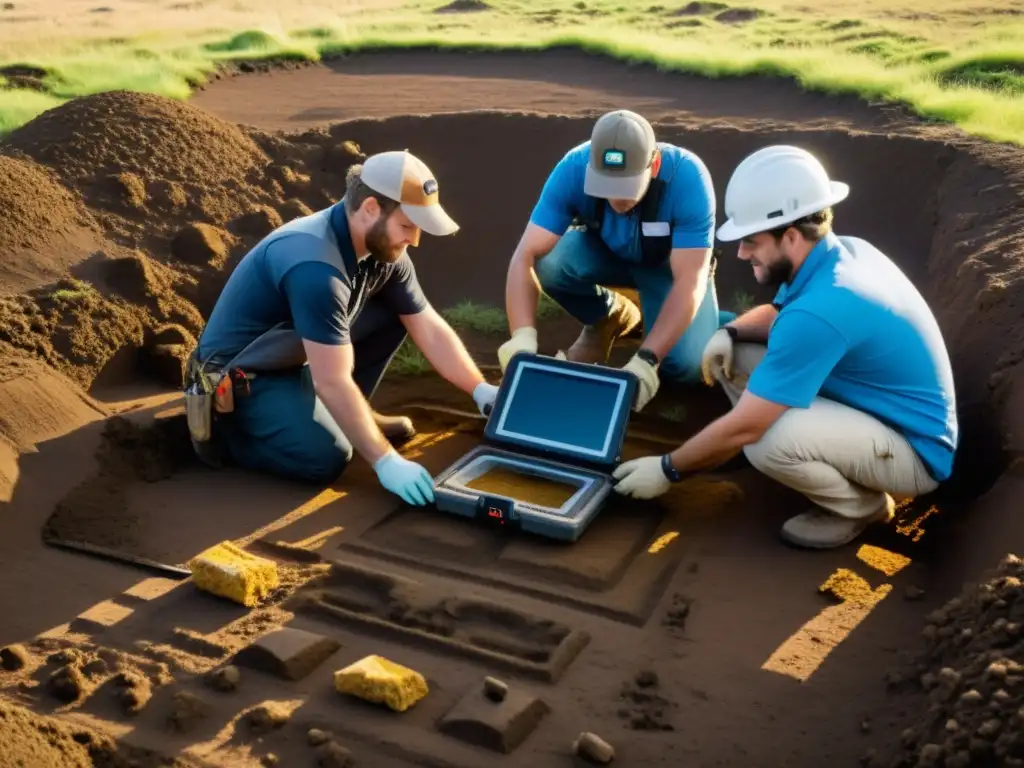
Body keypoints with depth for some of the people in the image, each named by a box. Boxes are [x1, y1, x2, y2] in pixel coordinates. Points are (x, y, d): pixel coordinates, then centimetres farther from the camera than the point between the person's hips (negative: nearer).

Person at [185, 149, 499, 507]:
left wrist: (482, 391, -12)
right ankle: (226, 426, 0)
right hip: (239, 374, -8)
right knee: (326, 458, -25)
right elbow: (332, 382, -34)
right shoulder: (315, 266, -34)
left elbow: (430, 329, -3)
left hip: (296, 357, 8)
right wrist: (385, 461, -34)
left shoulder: (383, 249, -8)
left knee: (395, 312, -5)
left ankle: (352, 416, 8)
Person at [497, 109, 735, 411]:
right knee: (549, 262, -30)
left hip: (674, 263, -2)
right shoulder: (574, 169, -31)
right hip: (606, 251, 2)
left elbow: (690, 281, -36)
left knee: (686, 365, -24)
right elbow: (527, 255, -34)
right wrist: (522, 338, -48)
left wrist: (645, 360, -47)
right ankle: (606, 319, 2)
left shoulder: (687, 177, -35)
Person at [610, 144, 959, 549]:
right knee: (730, 358, 1)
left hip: (914, 448, -9)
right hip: (870, 405, 9)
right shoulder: (842, 251, -4)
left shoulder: (819, 310, -32)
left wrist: (667, 470, -12)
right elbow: (777, 314, 16)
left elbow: (743, 428, -27)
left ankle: (862, 504, -4)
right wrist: (730, 333, -7)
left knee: (770, 439, -37)